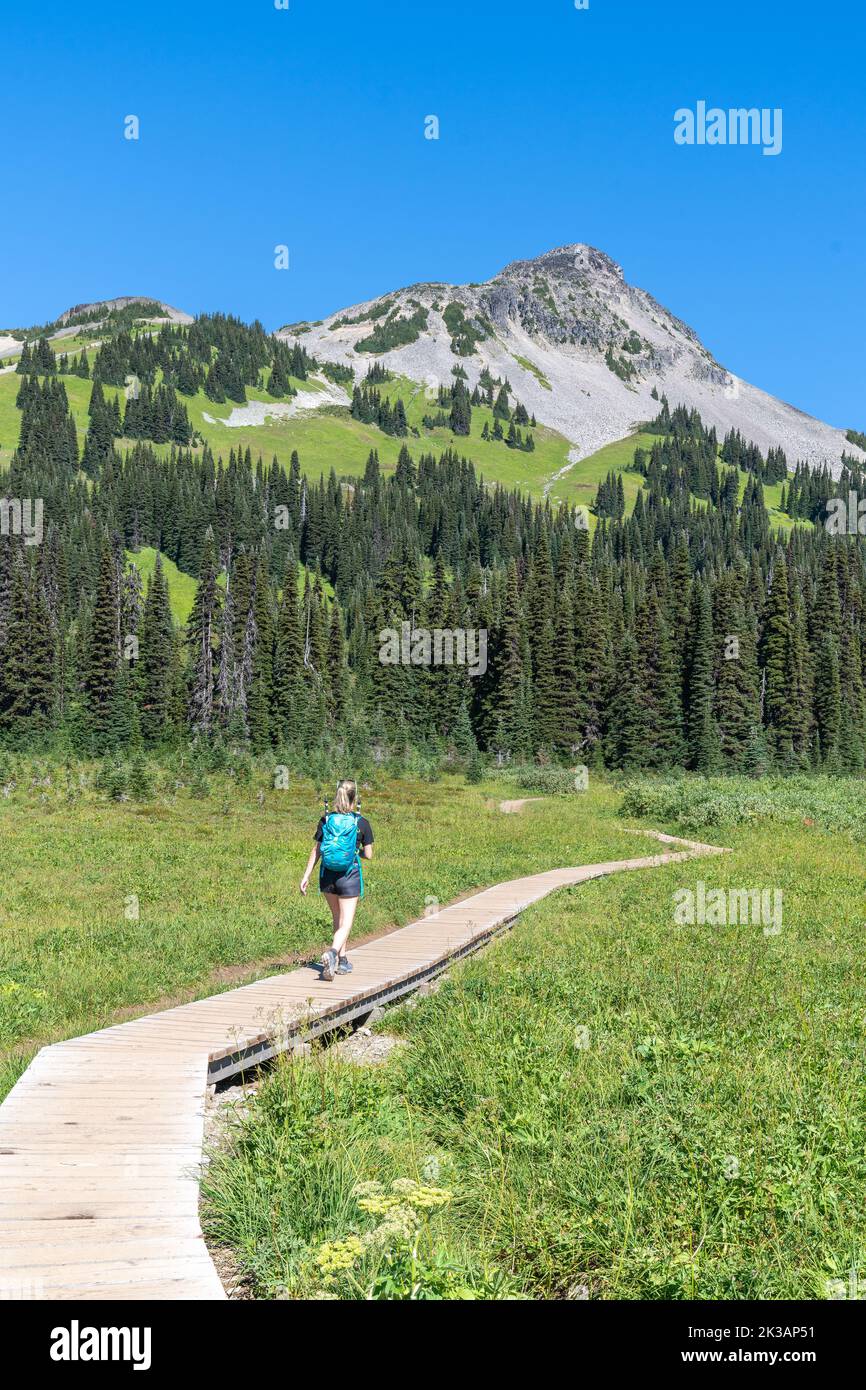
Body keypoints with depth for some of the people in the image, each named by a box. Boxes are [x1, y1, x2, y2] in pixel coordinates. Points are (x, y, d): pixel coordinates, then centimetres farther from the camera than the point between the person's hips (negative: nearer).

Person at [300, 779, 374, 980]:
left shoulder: (326, 820, 0)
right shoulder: (362, 823, -7)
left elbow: (316, 850, 0)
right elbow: (368, 855, -4)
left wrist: (306, 876, 4)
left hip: (327, 877, 4)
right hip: (349, 877, -4)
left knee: (338, 918, 21)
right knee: (346, 923, -2)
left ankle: (342, 960, 27)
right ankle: (332, 953, -27)